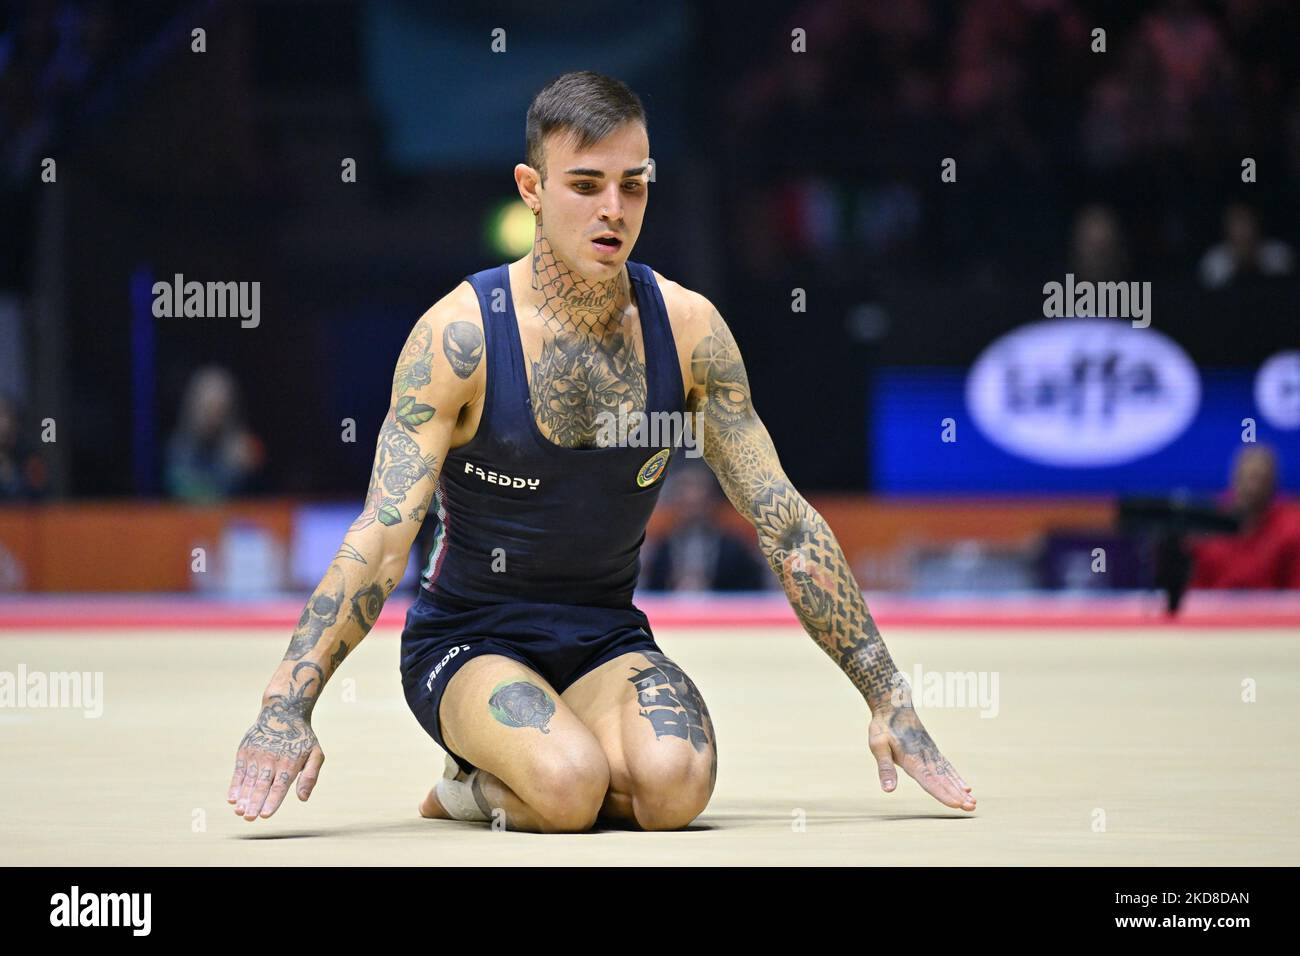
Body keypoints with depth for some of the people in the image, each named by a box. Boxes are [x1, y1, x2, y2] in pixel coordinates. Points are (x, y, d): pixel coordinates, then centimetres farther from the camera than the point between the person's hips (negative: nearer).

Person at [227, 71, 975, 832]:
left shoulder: (687, 328, -4)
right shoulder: (459, 335, -14)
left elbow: (785, 523, 1)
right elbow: (383, 535, -19)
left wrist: (888, 698, 0)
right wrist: (286, 708, -30)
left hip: (608, 640, 4)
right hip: (468, 640, -3)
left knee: (676, 783, -29)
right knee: (569, 783, -34)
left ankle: (487, 790, 1)